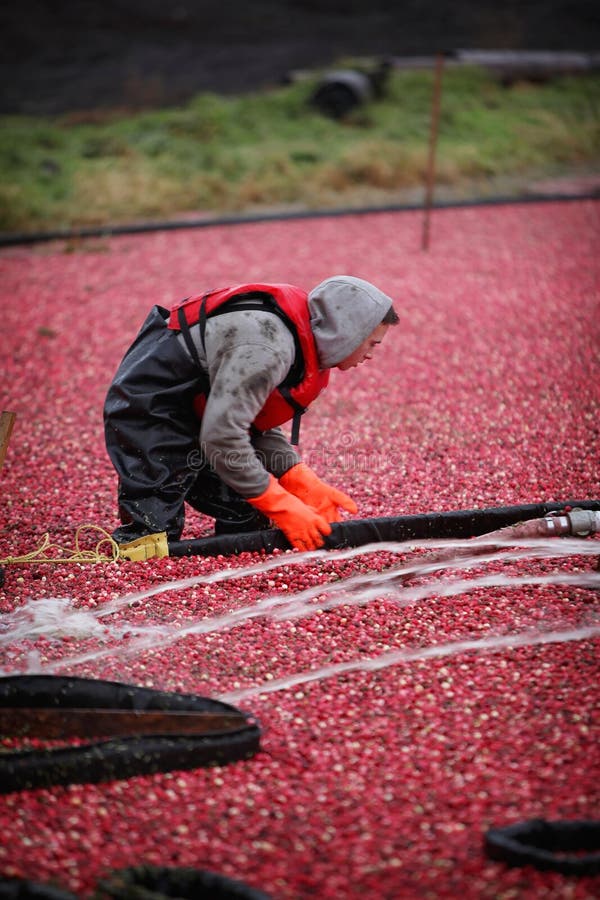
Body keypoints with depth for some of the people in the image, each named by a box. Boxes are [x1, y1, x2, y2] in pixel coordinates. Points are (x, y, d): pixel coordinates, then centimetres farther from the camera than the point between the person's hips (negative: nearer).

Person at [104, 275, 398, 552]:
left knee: (247, 525, 8)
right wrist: (282, 506, -26)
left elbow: (260, 425, 6)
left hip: (196, 415, 10)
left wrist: (303, 482, -8)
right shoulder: (268, 345, -31)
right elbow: (222, 436, -34)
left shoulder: (302, 338, 2)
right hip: (147, 414, -10)